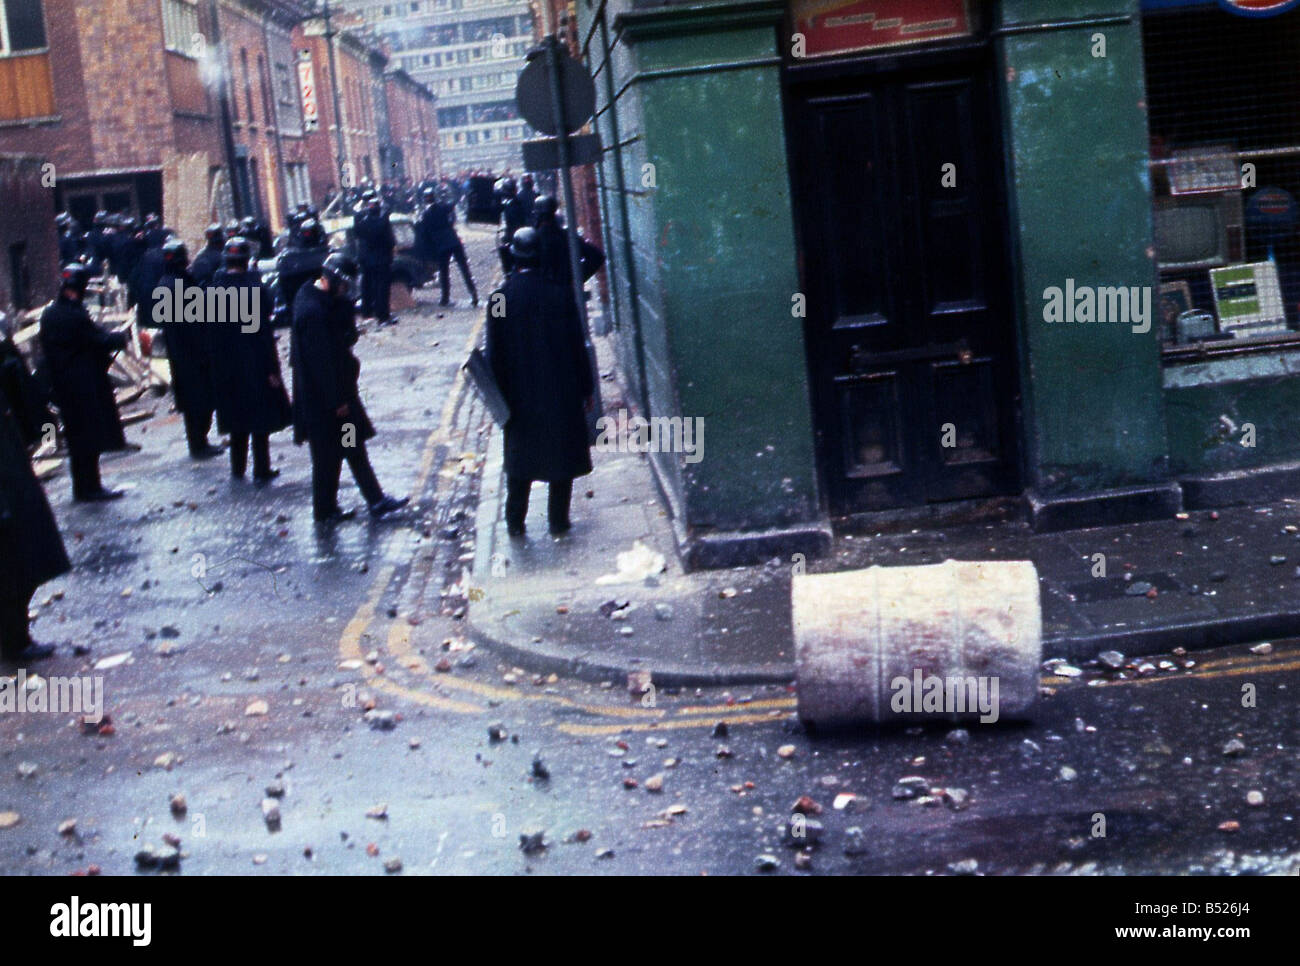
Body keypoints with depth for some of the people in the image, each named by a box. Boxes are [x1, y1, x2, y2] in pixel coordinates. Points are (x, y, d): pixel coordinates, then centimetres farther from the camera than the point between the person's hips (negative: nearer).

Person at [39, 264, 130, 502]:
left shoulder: (49, 315, 8)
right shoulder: (74, 315, -20)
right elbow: (101, 341, -17)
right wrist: (121, 337, 2)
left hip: (63, 386, 9)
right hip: (86, 388, -9)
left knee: (77, 438, 16)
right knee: (91, 437, -3)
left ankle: (83, 487, 23)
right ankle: (90, 489, 0)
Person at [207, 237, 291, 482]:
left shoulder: (214, 289, -3)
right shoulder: (254, 288, -17)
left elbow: (209, 327, 2)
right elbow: (263, 331, -16)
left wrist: (217, 361, 11)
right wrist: (272, 367, -12)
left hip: (225, 364, 5)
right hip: (255, 361, -5)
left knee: (236, 415, 17)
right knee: (261, 415, 5)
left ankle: (238, 468, 24)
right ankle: (261, 470, 9)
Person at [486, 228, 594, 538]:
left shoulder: (499, 299, -9)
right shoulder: (559, 294, -11)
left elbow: (494, 353, -5)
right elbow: (577, 345, -6)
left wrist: (499, 394, 5)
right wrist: (587, 388, 4)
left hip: (520, 395, 1)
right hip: (561, 391, -1)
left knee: (519, 457, 14)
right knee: (562, 455, 11)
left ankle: (515, 522, 19)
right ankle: (558, 520, 16)